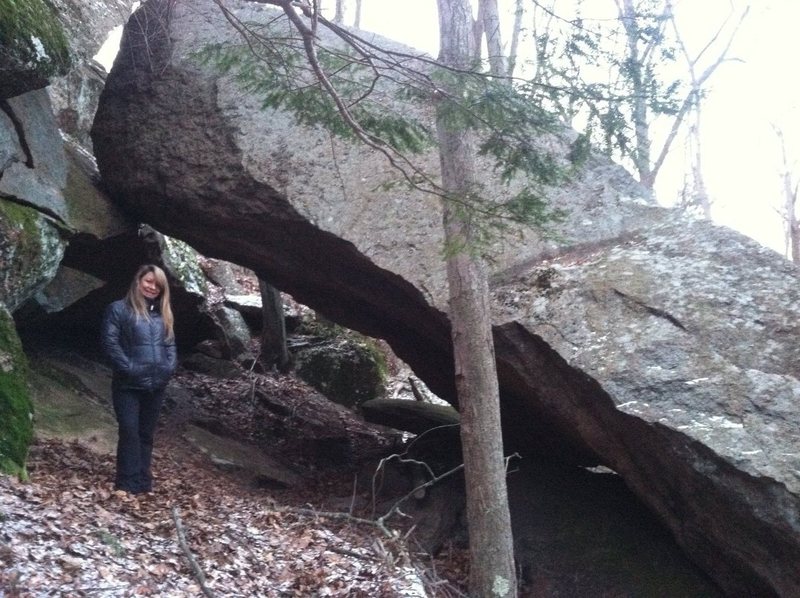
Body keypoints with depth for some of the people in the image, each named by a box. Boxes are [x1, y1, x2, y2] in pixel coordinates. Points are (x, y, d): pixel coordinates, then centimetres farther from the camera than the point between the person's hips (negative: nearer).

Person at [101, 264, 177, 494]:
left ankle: (143, 481, 16)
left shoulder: (163, 314, 16)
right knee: (129, 431, -9)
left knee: (146, 433, 10)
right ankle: (127, 483, -6)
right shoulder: (119, 309, -2)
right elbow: (110, 342, -10)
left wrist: (169, 367, 0)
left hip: (156, 385, 5)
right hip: (128, 385, -5)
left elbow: (170, 345, 17)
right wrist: (129, 368, -17)